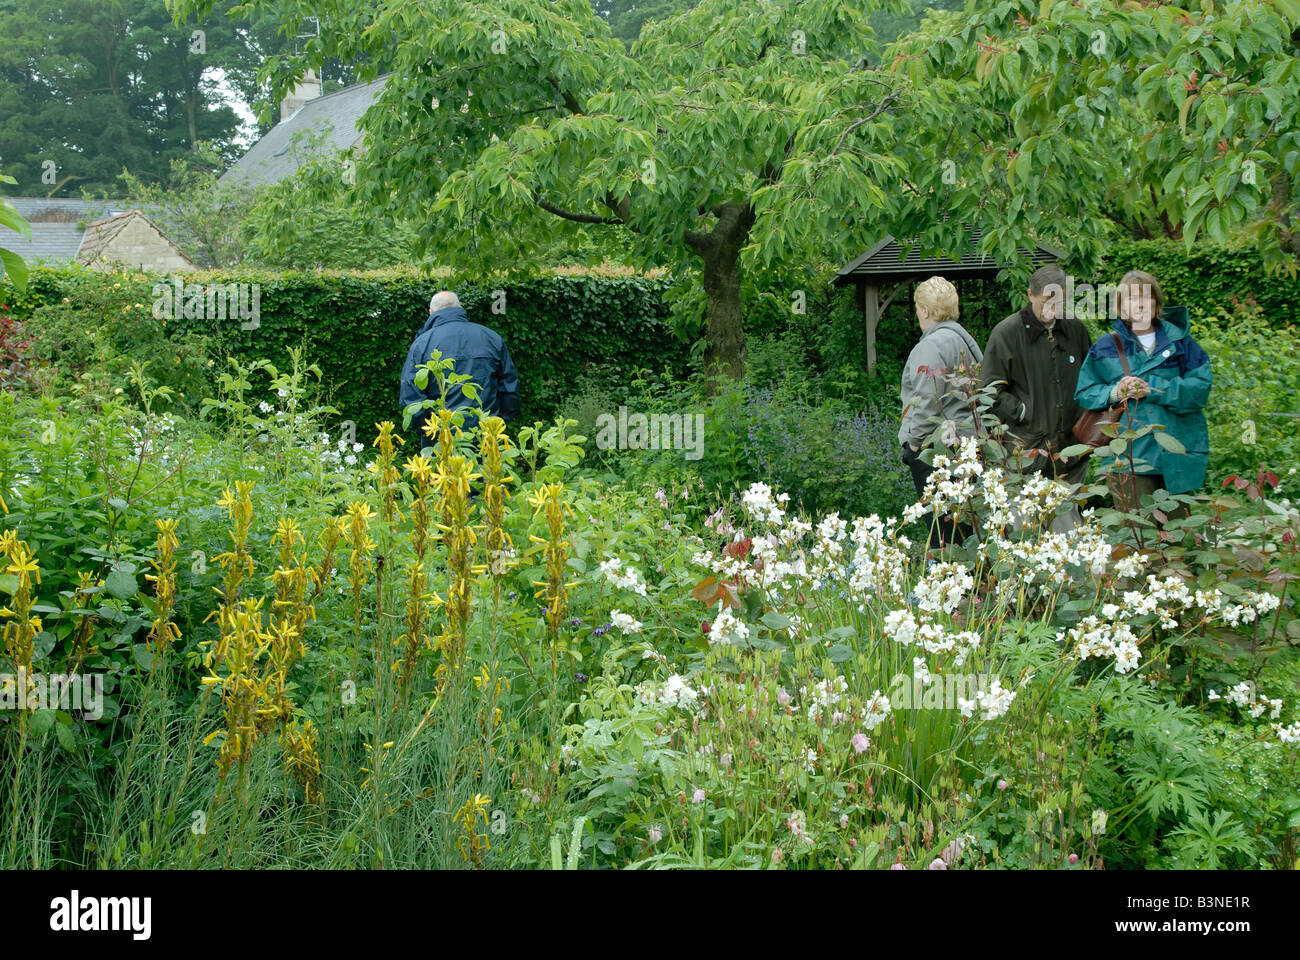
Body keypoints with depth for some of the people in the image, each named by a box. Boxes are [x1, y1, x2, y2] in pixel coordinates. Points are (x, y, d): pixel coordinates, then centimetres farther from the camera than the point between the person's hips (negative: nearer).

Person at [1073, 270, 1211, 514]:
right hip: (1129, 456, -1)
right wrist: (1114, 393, -12)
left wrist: (1152, 389, -14)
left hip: (1176, 457, 1)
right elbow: (1084, 393, 8)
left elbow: (1201, 386, -4)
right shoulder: (1106, 347, 9)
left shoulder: (1179, 342, 8)